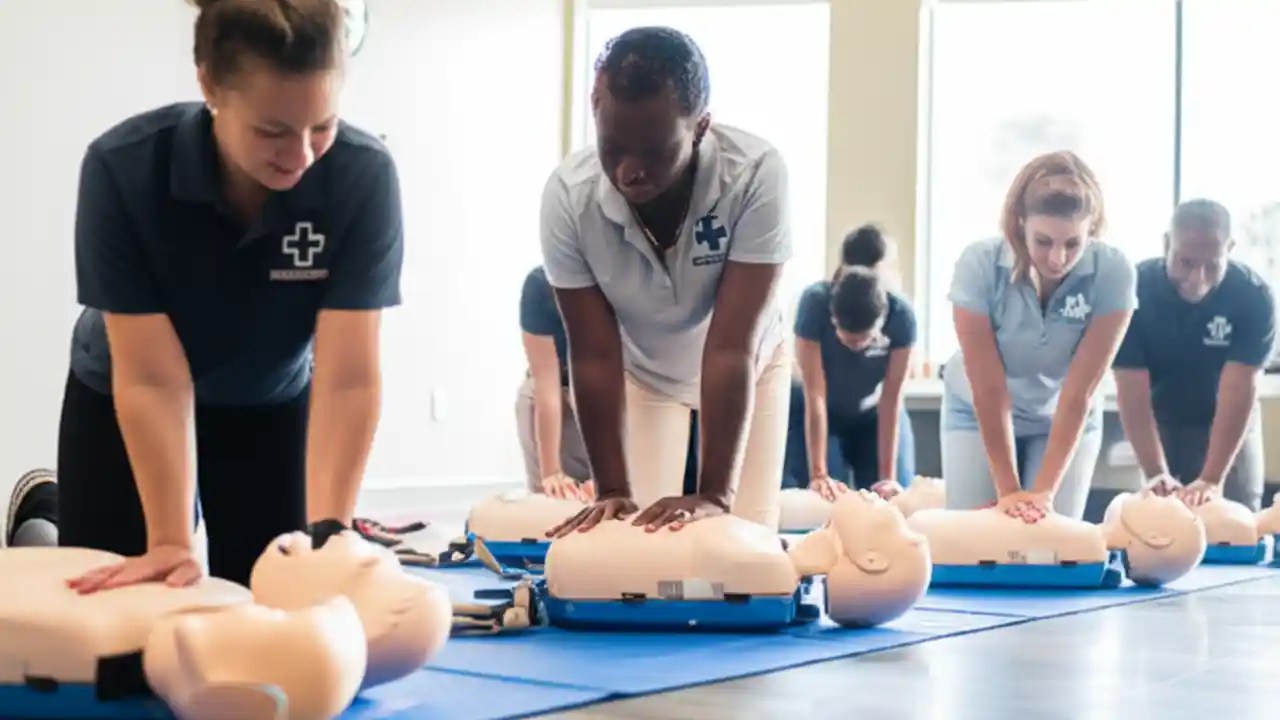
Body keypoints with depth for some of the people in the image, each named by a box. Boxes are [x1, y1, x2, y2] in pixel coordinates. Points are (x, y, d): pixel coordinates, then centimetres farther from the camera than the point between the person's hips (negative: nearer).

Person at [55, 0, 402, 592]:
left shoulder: (363, 177, -31)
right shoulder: (123, 168, -33)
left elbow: (348, 378, -31)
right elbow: (151, 379, -30)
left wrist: (326, 533, -38)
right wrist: (170, 540, -33)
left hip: (271, 408, 1)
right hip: (116, 408, 0)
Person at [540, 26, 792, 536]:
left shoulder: (756, 173, -39)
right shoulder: (568, 195, -33)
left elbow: (732, 350, -38)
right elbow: (593, 356, -25)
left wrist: (716, 494, -40)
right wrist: (612, 489, -28)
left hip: (748, 366, -1)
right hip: (639, 369, 1)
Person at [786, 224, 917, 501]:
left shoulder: (901, 314, -31)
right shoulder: (815, 303, -33)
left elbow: (891, 401, -25)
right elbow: (814, 396, -32)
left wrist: (888, 476, -27)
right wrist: (818, 474, -34)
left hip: (871, 414, 1)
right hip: (812, 412, -1)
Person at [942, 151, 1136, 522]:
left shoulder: (1113, 272, -27)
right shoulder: (979, 264, -29)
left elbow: (1079, 392, -24)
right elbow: (989, 390, -25)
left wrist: (1045, 490, -25)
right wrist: (1008, 490, -23)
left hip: (1067, 420, 1)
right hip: (977, 414, 0)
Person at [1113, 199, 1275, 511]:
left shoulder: (1254, 296, -24)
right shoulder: (1135, 289, -25)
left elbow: (1238, 391, -28)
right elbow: (1133, 391, -25)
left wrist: (1212, 478, -34)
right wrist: (1157, 475, -32)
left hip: (1230, 426, 0)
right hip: (1158, 424, 0)